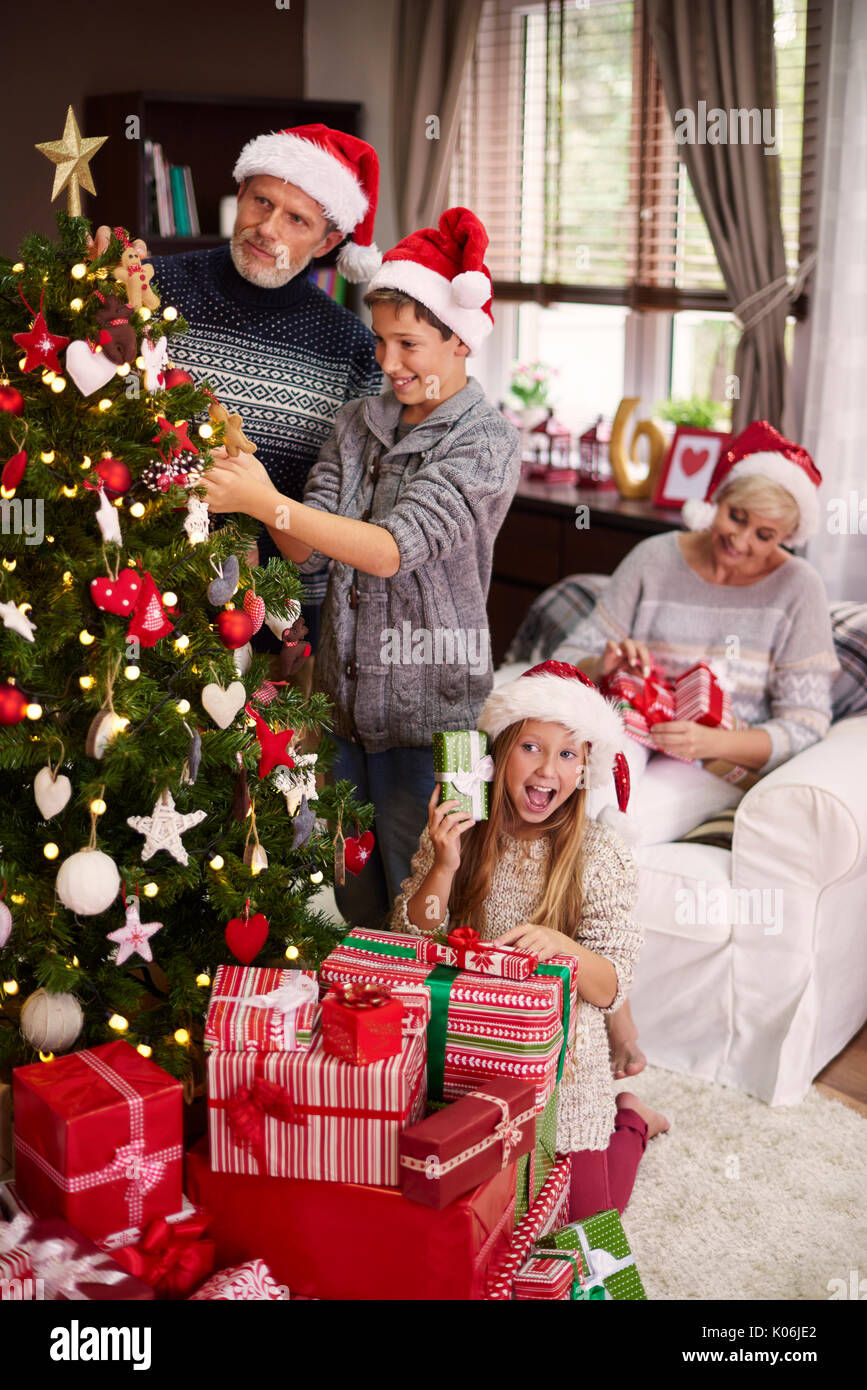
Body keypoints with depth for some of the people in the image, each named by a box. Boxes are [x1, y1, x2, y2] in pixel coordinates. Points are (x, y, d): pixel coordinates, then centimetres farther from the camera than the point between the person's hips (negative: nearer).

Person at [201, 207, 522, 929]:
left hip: (427, 706, -5)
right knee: (352, 903, 16)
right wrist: (257, 491, -19)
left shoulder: (487, 441, -11)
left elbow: (397, 546, -24)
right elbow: (305, 549, 0)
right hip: (344, 698, 5)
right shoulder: (359, 422, 6)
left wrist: (268, 503, -29)